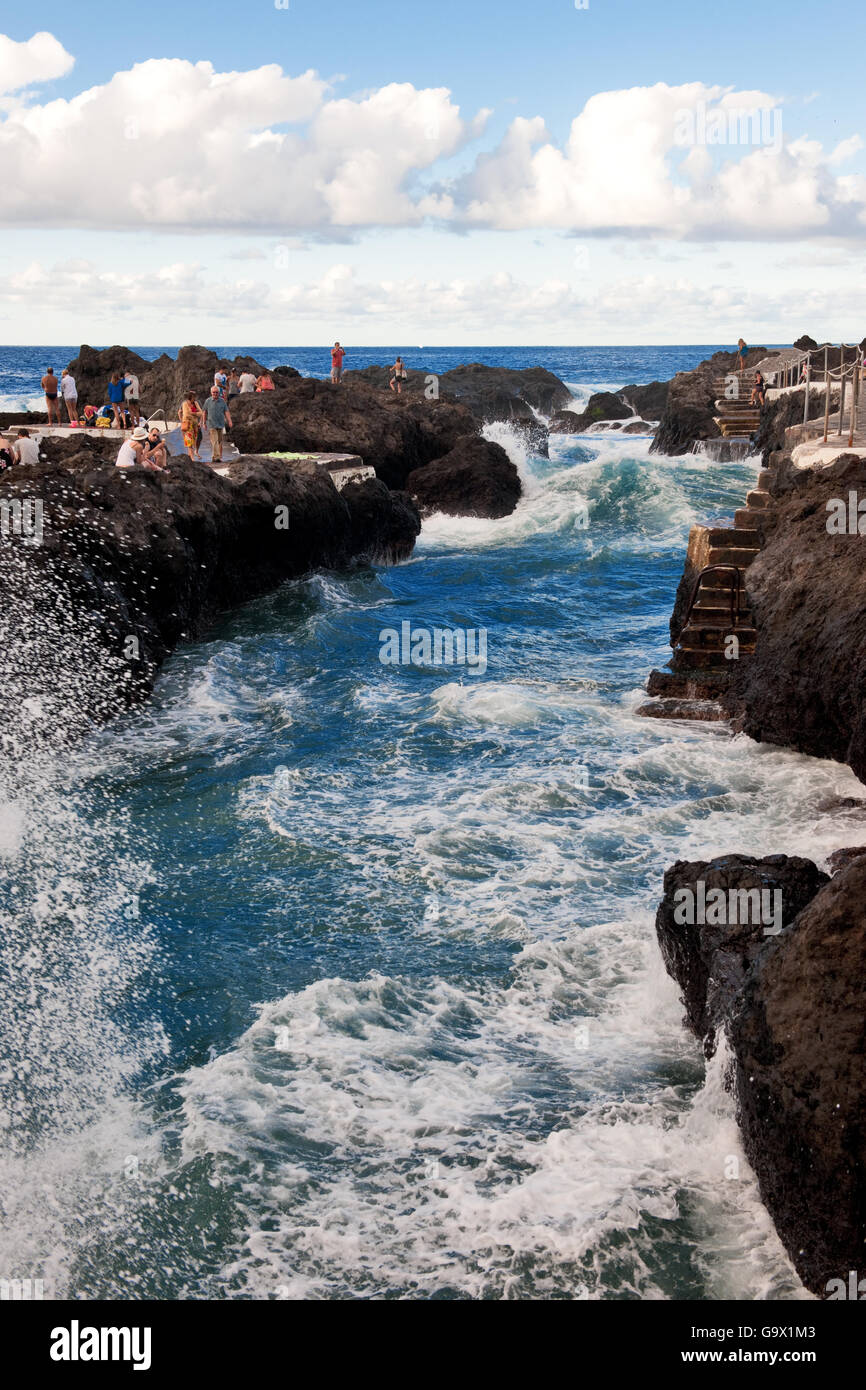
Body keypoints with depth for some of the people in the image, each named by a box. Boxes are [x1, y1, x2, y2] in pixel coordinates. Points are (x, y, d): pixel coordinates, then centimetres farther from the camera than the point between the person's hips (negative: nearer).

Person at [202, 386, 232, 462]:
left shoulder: (222, 401, 6)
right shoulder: (208, 401, 2)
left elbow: (226, 412, 2)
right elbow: (205, 412, 11)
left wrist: (229, 421, -9)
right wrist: (204, 422, 13)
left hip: (221, 424, 3)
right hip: (211, 425, -3)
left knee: (220, 441, 8)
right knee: (214, 441, -12)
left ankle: (220, 457, 18)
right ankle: (215, 457, -18)